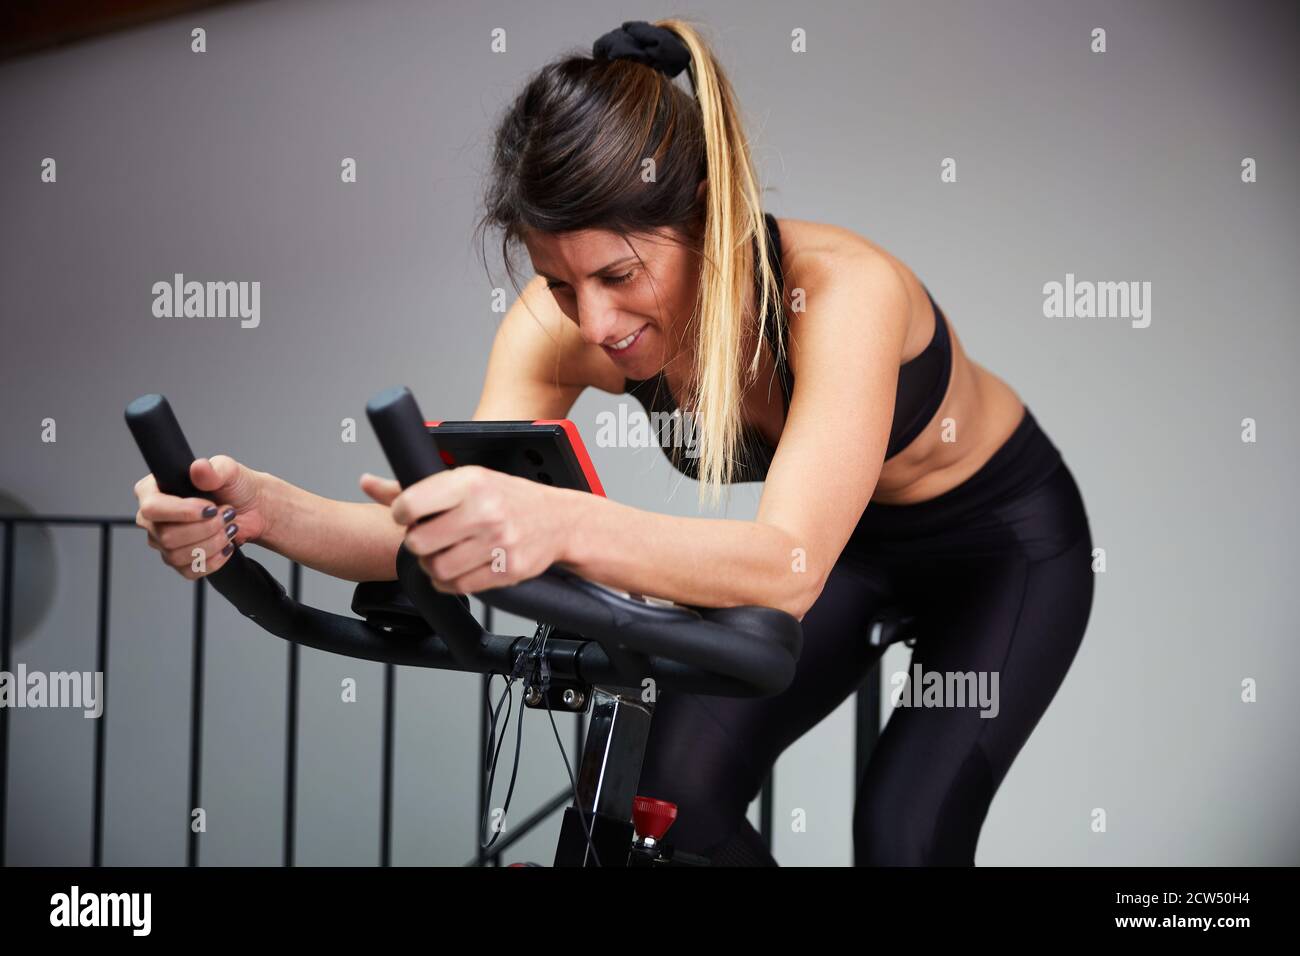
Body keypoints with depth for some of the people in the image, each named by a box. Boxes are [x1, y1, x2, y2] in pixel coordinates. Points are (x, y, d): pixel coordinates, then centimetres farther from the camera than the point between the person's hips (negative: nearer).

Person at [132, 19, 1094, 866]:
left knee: (903, 832, -18)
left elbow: (788, 565, -51)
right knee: (679, 781, -14)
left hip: (1006, 540, -4)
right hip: (853, 545, 4)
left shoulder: (840, 287, -39)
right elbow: (448, 538, -29)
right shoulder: (562, 322, -23)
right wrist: (265, 509, -49)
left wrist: (563, 525, -69)